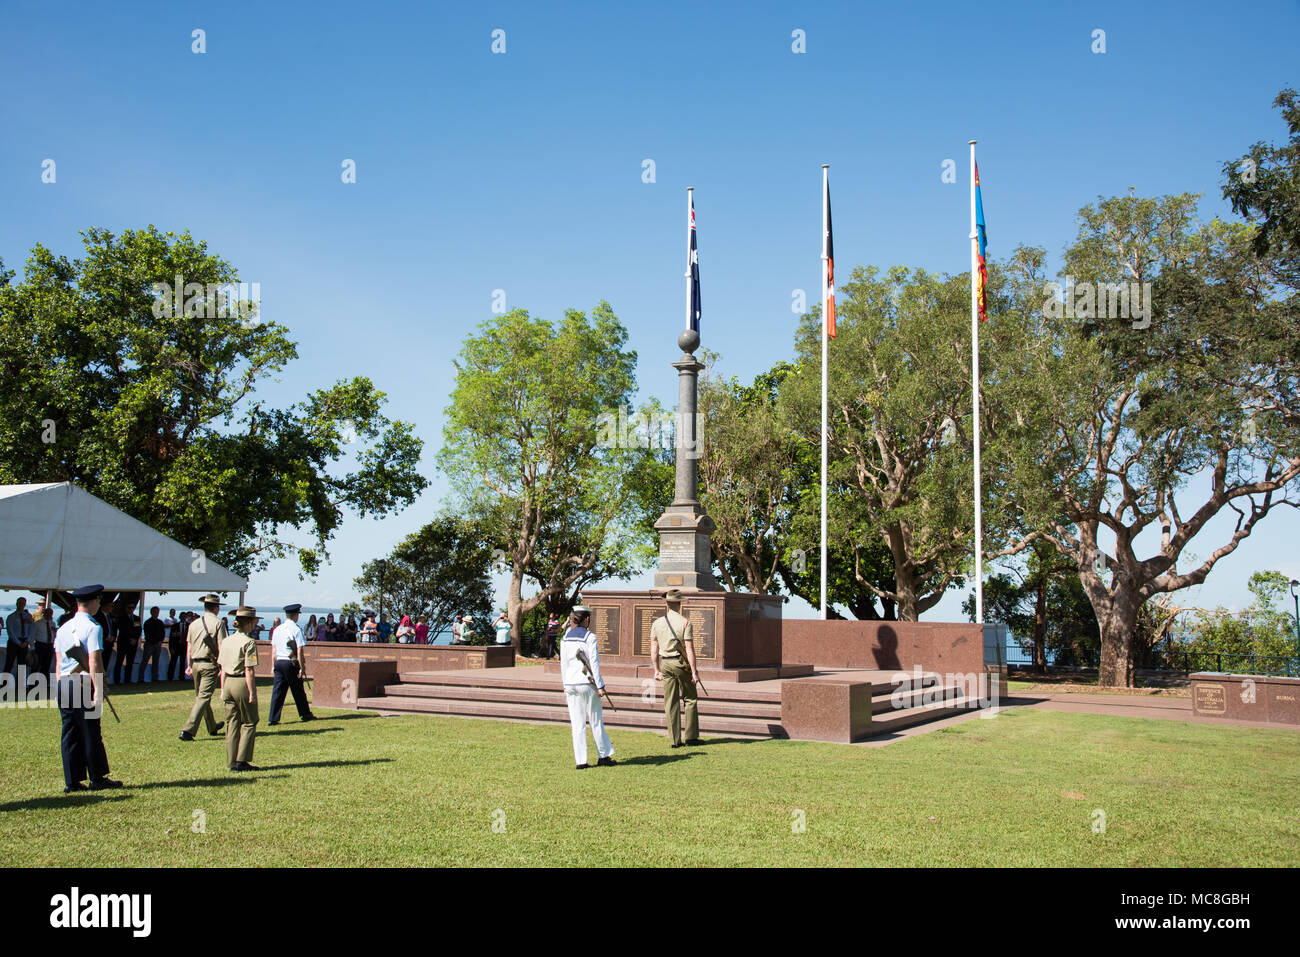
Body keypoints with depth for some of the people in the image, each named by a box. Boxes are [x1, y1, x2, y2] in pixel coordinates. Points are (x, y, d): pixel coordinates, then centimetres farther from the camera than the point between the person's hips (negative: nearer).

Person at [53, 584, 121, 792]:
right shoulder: (93, 628, -10)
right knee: (90, 732, 1)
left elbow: (58, 662, 14)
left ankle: (71, 781, 11)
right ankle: (97, 779, 9)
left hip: (64, 684, 7)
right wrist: (98, 691, -16)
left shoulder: (63, 628, 12)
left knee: (69, 733, 8)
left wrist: (61, 687, 19)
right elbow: (94, 662, -16)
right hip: (84, 683, -7)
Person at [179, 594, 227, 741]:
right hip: (210, 664, -6)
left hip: (196, 664, 6)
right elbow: (221, 647, -13)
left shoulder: (194, 623, 8)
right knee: (203, 698, -5)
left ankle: (212, 727, 34)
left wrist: (189, 666, 18)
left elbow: (189, 647, 12)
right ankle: (188, 730, -15)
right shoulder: (218, 623, -8)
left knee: (200, 696, 18)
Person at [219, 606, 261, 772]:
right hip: (242, 684, -7)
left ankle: (232, 762, 13)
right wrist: (252, 693, -13)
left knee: (231, 724, 11)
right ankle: (241, 760, 0)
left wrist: (223, 690, 18)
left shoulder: (226, 641, 8)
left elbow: (223, 669, 12)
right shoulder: (249, 642, -13)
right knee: (249, 723, 5)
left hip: (228, 683, 7)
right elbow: (249, 671, -16)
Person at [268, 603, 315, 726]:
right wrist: (302, 667, -10)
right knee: (298, 690, 9)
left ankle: (272, 719, 0)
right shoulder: (296, 629, -11)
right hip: (291, 663, -5)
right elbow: (299, 651, -14)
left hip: (279, 662, 5)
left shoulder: (277, 629, 9)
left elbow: (274, 649, 12)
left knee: (277, 691, 4)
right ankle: (305, 714, 23)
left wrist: (275, 664, 19)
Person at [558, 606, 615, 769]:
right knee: (596, 721, 8)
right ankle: (604, 755, 17)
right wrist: (600, 685, -6)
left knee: (577, 724, 6)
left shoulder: (566, 638, 6)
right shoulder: (589, 637, -9)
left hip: (571, 684, 4)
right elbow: (594, 663, -11)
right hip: (587, 683, -4)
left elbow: (563, 664, 9)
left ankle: (580, 760, 5)